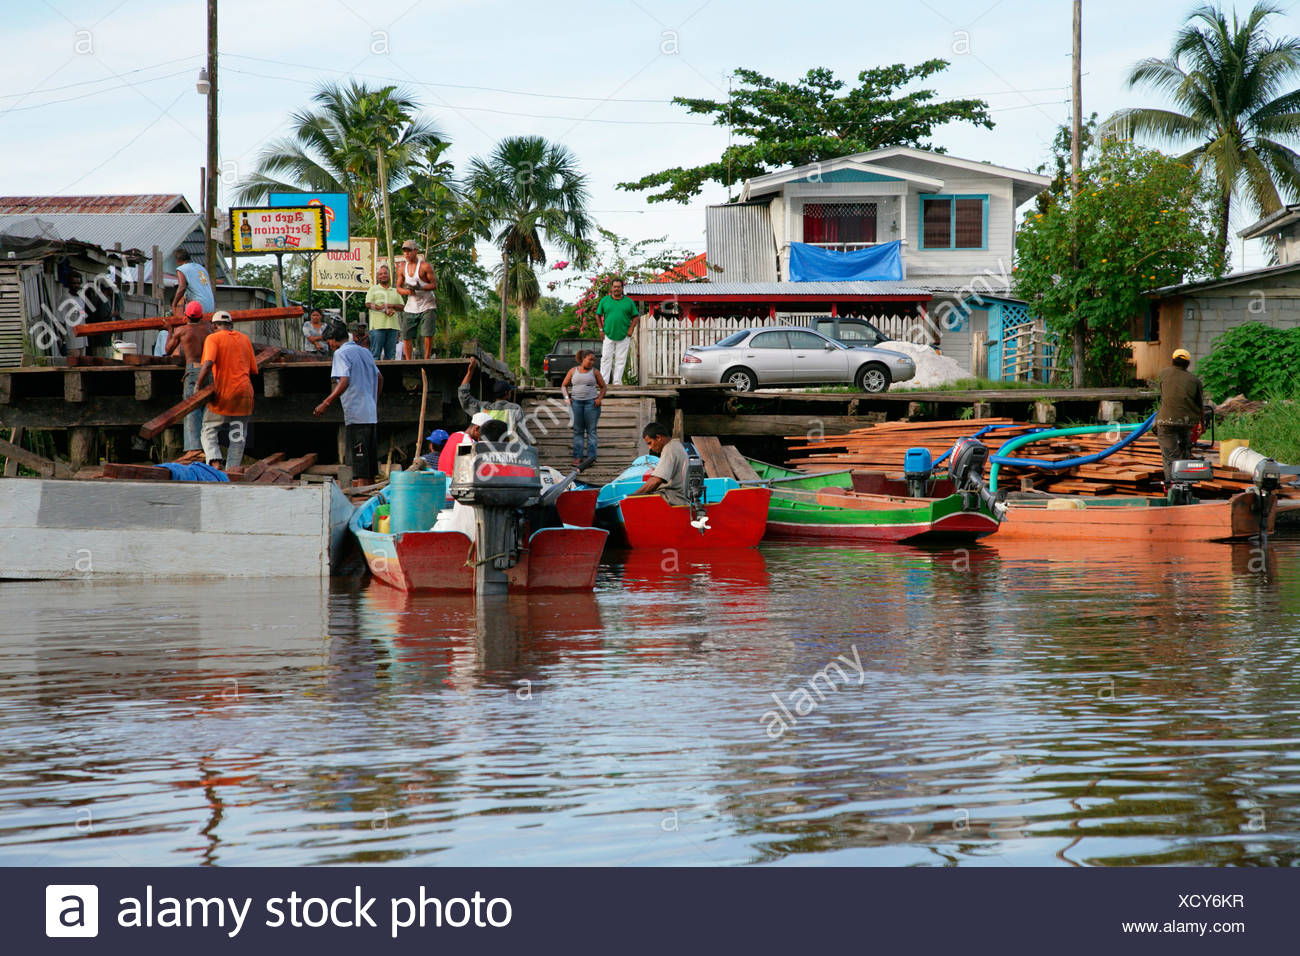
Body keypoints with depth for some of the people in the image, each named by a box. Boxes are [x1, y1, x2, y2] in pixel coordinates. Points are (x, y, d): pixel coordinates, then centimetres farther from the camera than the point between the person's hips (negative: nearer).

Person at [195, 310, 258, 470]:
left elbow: (208, 364, -20)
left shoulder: (213, 339, -3)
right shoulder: (244, 339, 12)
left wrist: (198, 384, -11)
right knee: (238, 437, 12)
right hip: (244, 393, 4)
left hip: (223, 394, -4)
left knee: (209, 432, 9)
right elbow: (253, 369, 12)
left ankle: (214, 462, -14)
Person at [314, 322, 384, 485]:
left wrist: (326, 404, -16)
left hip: (356, 415, -8)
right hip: (371, 414, 8)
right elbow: (379, 378, 23)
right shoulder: (365, 351, 17)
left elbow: (344, 382, -19)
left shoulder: (341, 353, -7)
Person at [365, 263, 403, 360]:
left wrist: (392, 305, -6)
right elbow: (368, 304, -3)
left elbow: (401, 307, 15)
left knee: (391, 354, 2)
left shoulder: (395, 291, 22)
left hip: (393, 326, 4)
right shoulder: (373, 289, 10)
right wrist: (384, 310, -11)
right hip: (378, 326, -4)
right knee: (375, 353, -8)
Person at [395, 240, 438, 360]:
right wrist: (408, 291, -12)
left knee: (428, 334, -16)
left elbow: (434, 284, -8)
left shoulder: (425, 266, -7)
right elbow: (398, 288, 11)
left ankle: (426, 360, -5)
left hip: (427, 306, -4)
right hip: (411, 307, 4)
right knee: (407, 336, 0)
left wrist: (420, 288, -24)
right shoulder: (402, 269, 8)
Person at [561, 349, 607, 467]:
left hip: (591, 403, -1)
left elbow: (603, 387, 14)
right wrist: (567, 397, 0)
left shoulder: (594, 371, 8)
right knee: (578, 431, 2)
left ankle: (591, 456, 0)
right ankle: (578, 456, 4)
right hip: (576, 402, 1)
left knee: (591, 431, -2)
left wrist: (599, 398, -2)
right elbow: (564, 386, 15)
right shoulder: (573, 371, 9)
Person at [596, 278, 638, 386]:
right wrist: (601, 329, 5)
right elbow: (598, 315, 13)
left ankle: (617, 381, 6)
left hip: (623, 336, 0)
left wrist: (631, 329, -2)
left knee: (620, 359, 1)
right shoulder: (605, 300, 6)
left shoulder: (629, 302, 5)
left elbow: (635, 317, 10)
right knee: (606, 358, -3)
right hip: (608, 335, 0)